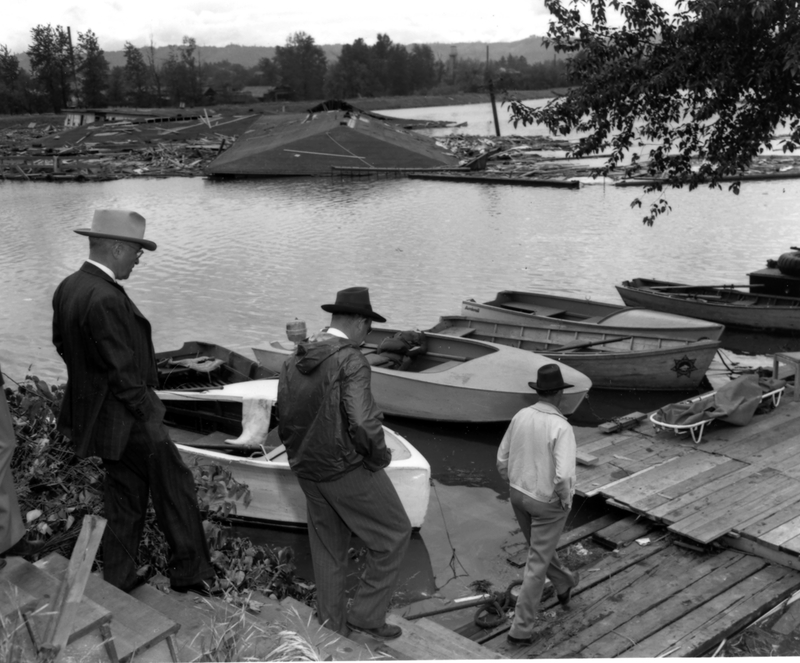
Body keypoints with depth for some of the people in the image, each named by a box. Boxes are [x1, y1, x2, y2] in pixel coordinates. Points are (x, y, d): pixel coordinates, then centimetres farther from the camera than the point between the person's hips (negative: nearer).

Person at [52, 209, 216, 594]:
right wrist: (149, 417, -16)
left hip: (93, 414, 10)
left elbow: (62, 344, 16)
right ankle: (190, 573, 18)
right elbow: (123, 371, -25)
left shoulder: (67, 288, 4)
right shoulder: (105, 299, -28)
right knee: (175, 487, 6)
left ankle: (118, 580, 30)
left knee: (124, 495, 21)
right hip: (125, 417, -10)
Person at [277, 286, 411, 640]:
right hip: (349, 468, -8)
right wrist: (380, 455, -11)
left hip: (309, 471, 8)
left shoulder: (294, 360, 4)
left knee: (328, 548, 21)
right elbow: (364, 423, -28)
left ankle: (332, 624, 33)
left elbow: (284, 420, 11)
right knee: (393, 534, 10)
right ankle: (367, 612, 15)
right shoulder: (350, 360, -19)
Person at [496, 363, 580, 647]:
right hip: (548, 504, -6)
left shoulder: (520, 416, -7)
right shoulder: (562, 428, -27)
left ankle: (564, 585, 56)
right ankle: (521, 628, 14)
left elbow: (503, 459, 2)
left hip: (519, 496, 6)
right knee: (537, 564, 7)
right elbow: (564, 475, -33)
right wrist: (567, 500, -12)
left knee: (539, 547, 29)